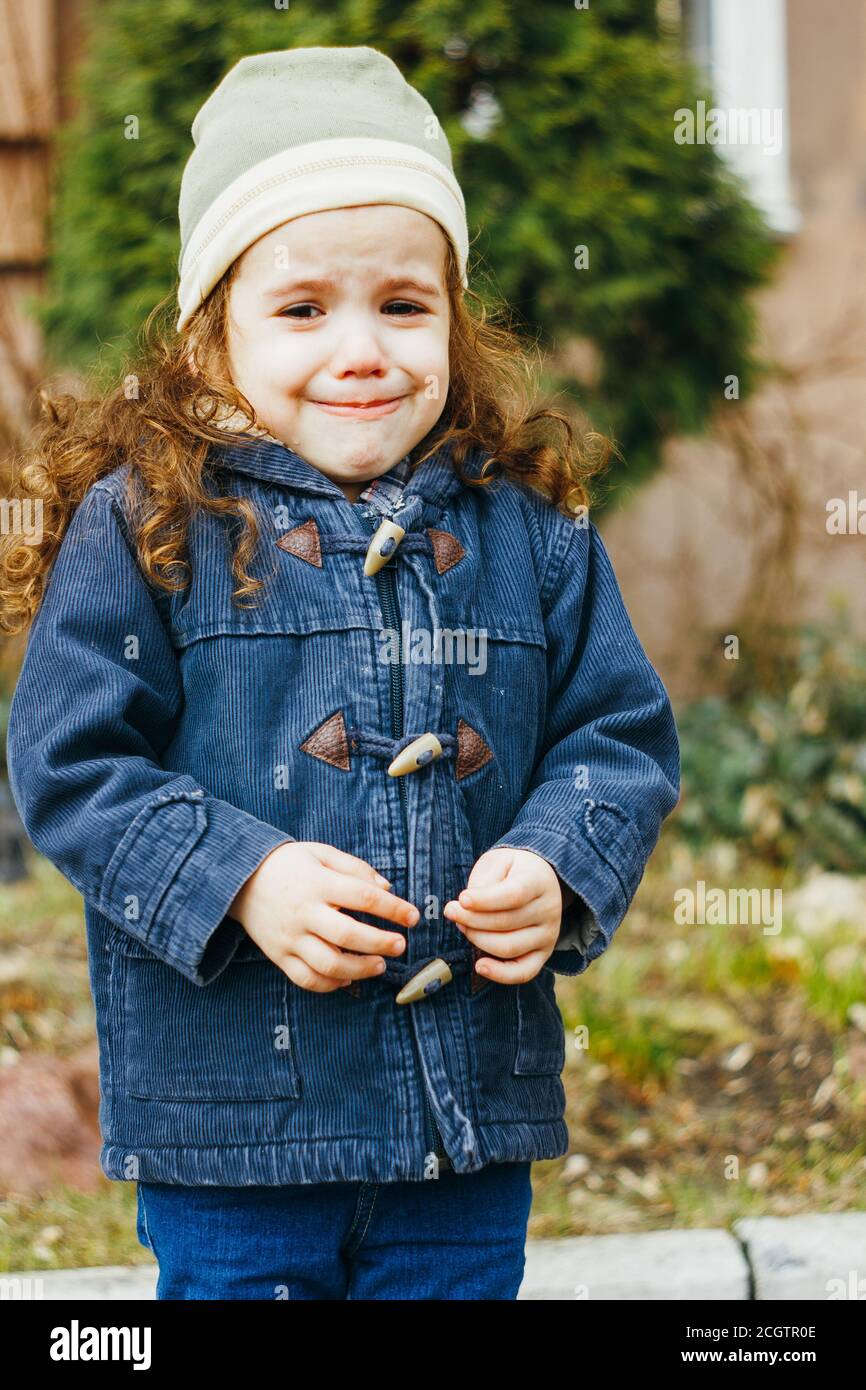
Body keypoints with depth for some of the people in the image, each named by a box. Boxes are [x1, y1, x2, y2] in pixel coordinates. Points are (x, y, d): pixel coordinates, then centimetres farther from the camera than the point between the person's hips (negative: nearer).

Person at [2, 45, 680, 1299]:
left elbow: (621, 735, 9)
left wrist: (558, 872, -10)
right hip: (230, 1109, -3)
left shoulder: (530, 526, 3)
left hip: (474, 1110, 3)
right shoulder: (145, 524, -6)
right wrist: (240, 880, -19)